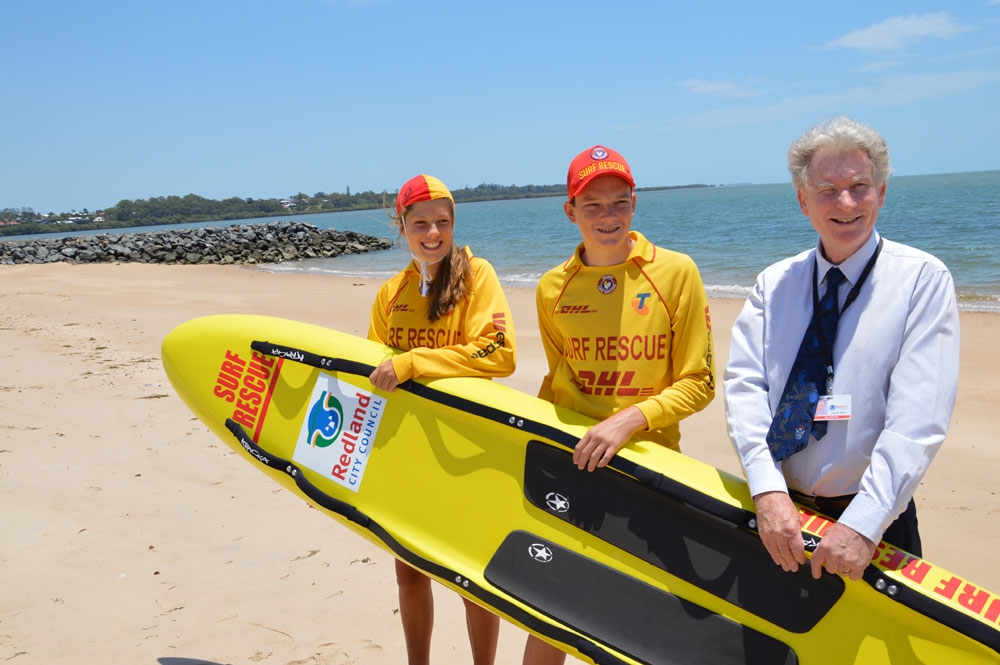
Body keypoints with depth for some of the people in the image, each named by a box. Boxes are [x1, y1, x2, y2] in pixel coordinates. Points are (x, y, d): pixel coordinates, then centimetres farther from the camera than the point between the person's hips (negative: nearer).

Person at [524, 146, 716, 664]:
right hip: (572, 463, 2)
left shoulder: (676, 272, -7)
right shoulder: (552, 289, 1)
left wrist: (631, 419, -20)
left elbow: (698, 384, -8)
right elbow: (558, 383, 9)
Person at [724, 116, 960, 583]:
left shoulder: (923, 279, -7)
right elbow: (744, 383, -7)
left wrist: (863, 524, -25)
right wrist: (768, 491, -21)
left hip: (872, 522, -3)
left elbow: (918, 417, -16)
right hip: (782, 514, 3)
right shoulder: (774, 283, 4)